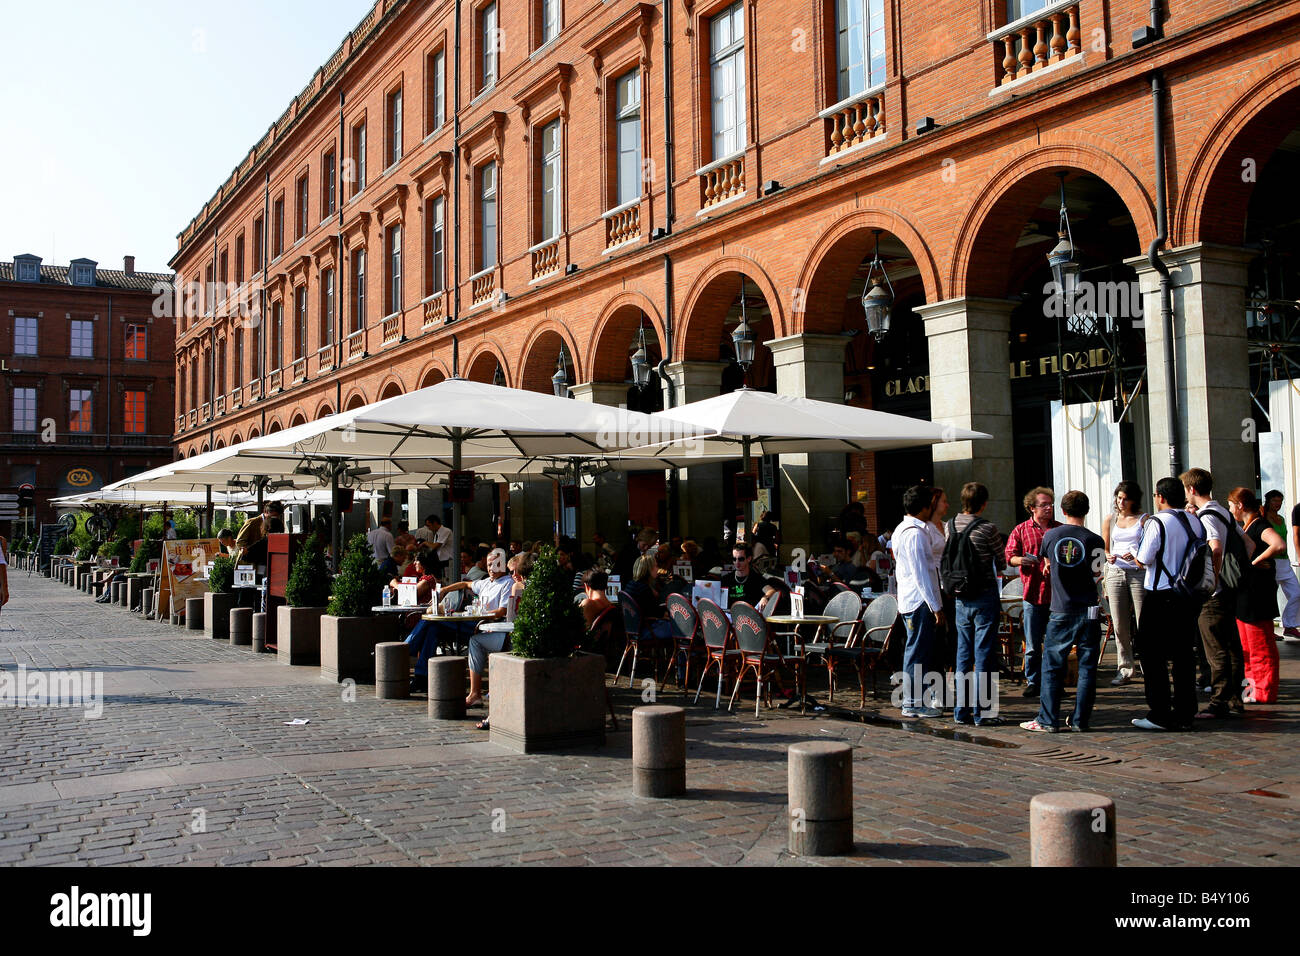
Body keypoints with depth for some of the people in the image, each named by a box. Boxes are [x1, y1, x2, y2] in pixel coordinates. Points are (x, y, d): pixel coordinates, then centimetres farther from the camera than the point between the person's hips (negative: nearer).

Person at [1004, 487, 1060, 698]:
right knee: (1032, 645, 2)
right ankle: (1032, 682, 11)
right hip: (1032, 593, -1)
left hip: (1057, 593, 1)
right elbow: (1010, 557, 3)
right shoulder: (1020, 530, 6)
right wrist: (1022, 560, -18)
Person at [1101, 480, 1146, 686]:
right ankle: (1125, 669, 9)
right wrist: (1108, 557, -3)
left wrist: (1135, 556, -16)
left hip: (1139, 573, -3)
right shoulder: (1109, 520, 13)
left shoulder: (1145, 519, 4)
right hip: (1115, 573, 3)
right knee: (1120, 626, 2)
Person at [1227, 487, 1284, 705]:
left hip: (1257, 594, -10)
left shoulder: (1260, 525, -15)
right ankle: (1253, 684, 26)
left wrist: (1255, 561, -25)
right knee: (1246, 645, 16)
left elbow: (1280, 545, -35)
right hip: (1244, 592, 10)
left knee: (1260, 646, -3)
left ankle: (1264, 692, 3)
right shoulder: (1245, 527, 14)